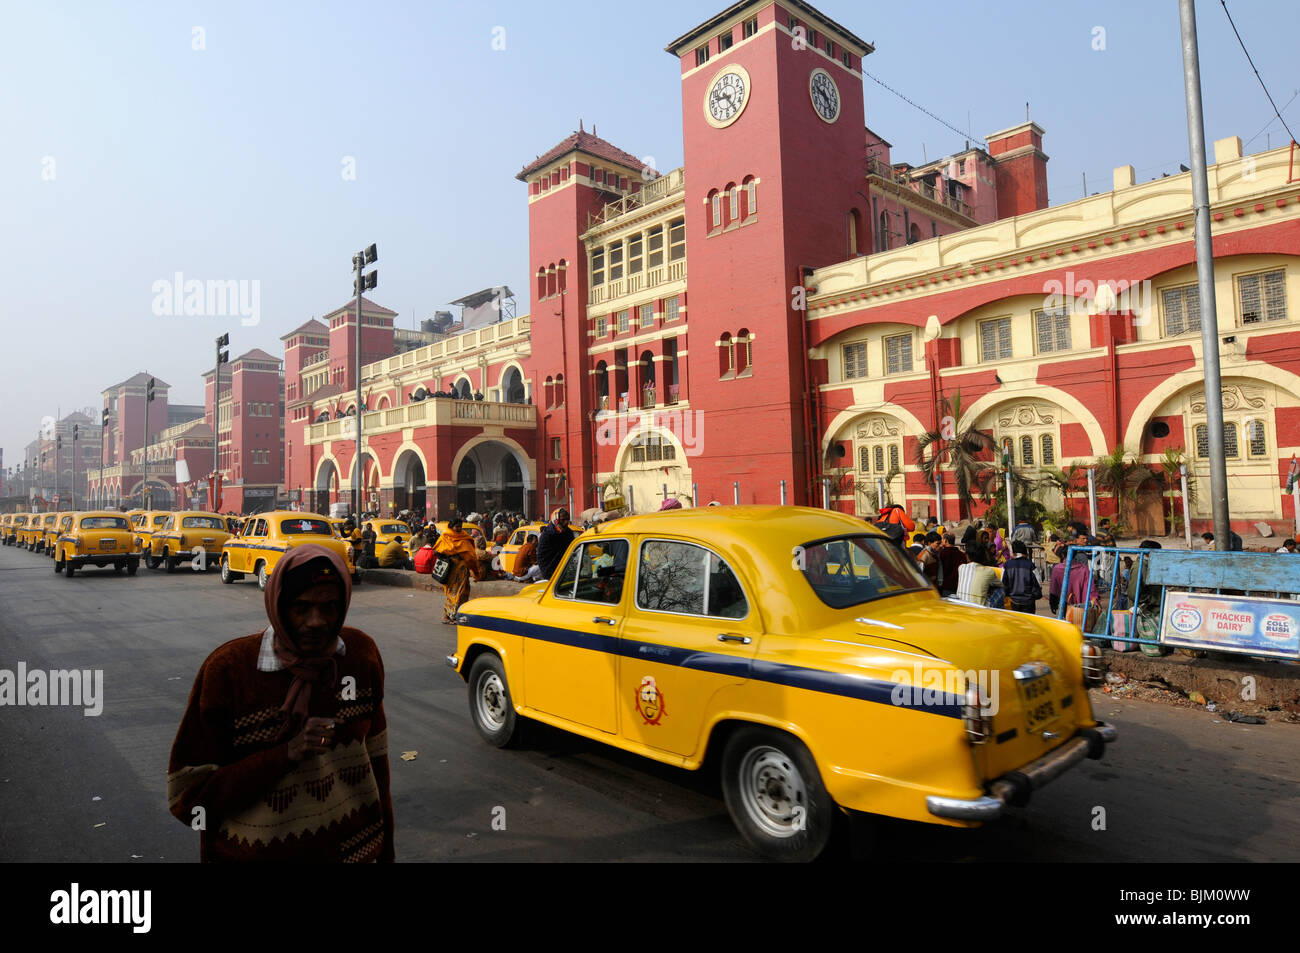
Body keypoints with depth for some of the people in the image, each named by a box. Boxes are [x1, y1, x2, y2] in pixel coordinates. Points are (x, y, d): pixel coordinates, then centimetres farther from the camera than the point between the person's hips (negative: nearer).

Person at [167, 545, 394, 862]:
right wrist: (288, 754, -27)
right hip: (257, 851, -2)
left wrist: (386, 847, 10)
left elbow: (374, 752, 3)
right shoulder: (228, 669, -18)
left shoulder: (362, 652, -8)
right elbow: (186, 798, -15)